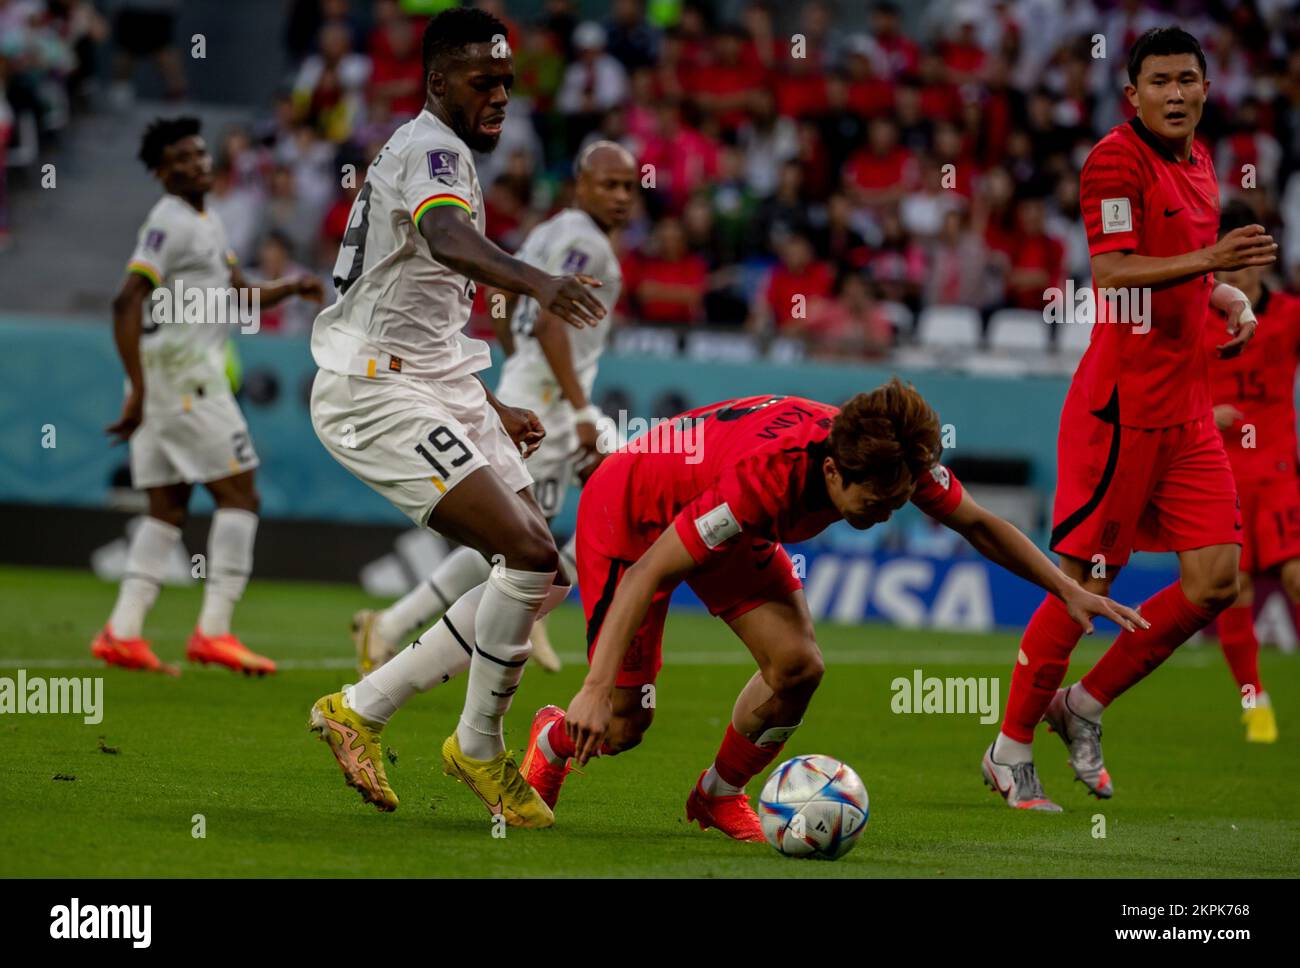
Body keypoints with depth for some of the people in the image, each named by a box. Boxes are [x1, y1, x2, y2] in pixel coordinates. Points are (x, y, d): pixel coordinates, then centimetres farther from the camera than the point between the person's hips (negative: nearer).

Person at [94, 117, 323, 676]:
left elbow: (239, 297, 28)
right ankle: (213, 632, -9)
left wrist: (290, 287, 8)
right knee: (239, 496, -7)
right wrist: (138, 391, -27)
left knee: (167, 509, 9)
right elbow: (127, 304, -21)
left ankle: (122, 634, 5)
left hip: (174, 382, 10)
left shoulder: (205, 223, 19)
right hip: (181, 374, -10)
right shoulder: (169, 224, -12)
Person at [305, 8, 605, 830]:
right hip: (377, 393, -10)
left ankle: (361, 709, 12)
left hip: (437, 384, 10)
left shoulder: (439, 152, 20)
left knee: (542, 578, 5)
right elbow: (446, 237, -38)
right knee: (531, 555, -19)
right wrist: (537, 282, -57)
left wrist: (487, 409, 33)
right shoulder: (430, 149, -13)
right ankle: (479, 749, -1)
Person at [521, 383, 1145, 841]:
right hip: (628, 513, -6)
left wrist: (1069, 591, -7)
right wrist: (595, 691, -45)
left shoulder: (886, 459, -25)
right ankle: (554, 738, 28)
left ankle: (720, 796, 11)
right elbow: (645, 575, -41)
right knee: (623, 725, -10)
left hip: (731, 530, 6)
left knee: (797, 666, -15)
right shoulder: (766, 477, -44)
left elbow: (977, 524, -4)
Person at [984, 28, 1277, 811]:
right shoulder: (1117, 158, -11)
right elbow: (1113, 269, -21)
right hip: (1123, 406, -8)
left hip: (1187, 408, 8)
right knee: (1085, 580, -5)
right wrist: (1210, 259, -31)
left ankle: (1084, 706, 17)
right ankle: (1011, 749, 7)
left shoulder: (1198, 161, 15)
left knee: (1217, 578, 3)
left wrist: (1231, 299, 12)